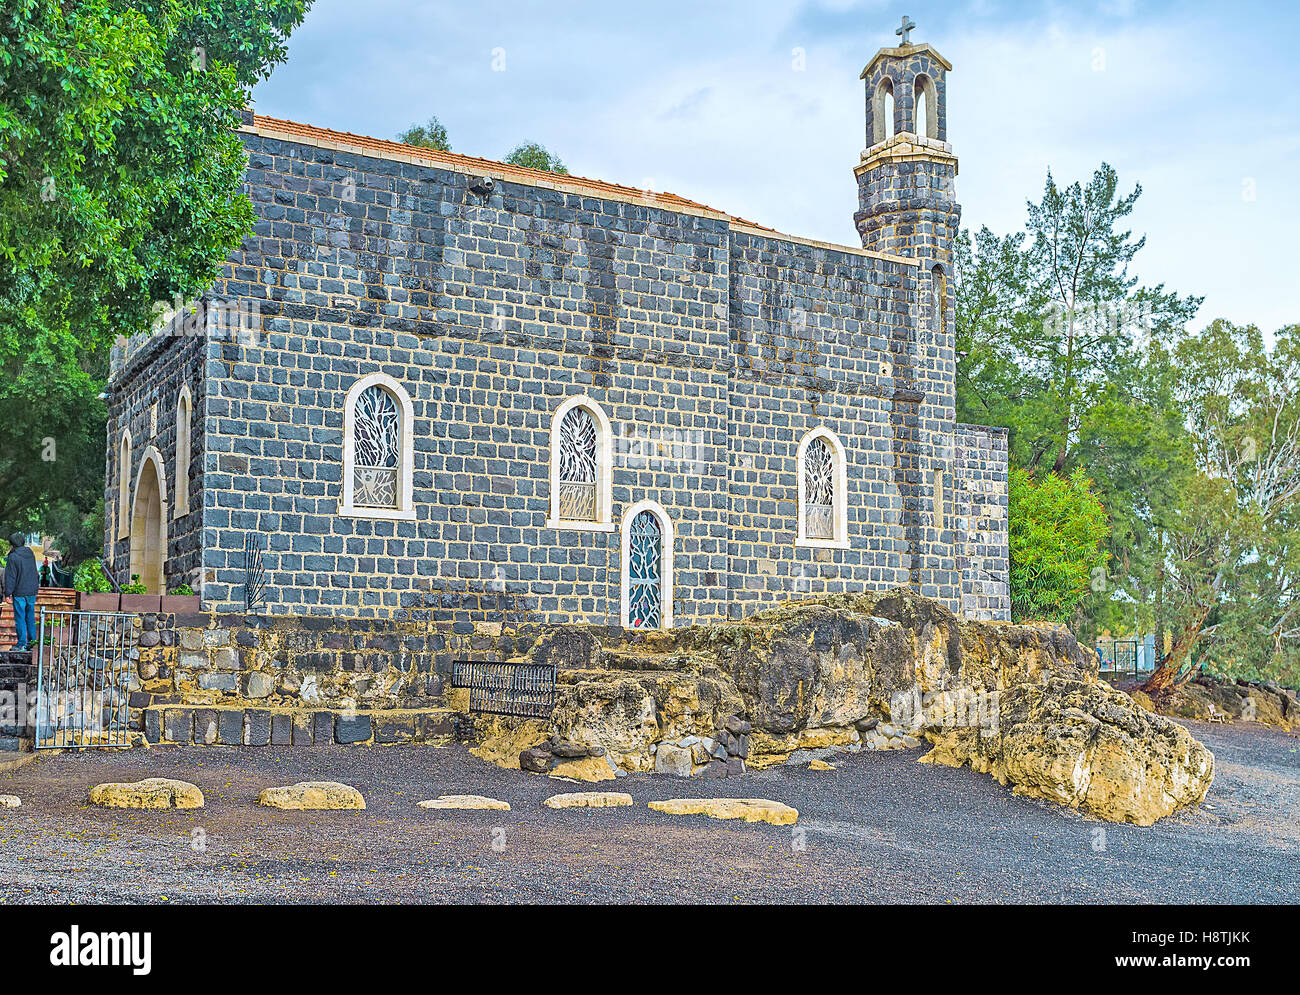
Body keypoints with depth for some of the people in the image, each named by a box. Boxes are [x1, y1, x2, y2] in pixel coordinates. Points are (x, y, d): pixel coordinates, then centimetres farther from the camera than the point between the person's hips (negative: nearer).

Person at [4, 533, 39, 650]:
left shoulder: (13, 557, -14)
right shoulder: (30, 554, 5)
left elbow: (10, 576, -13)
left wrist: (8, 591, -7)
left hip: (19, 593, -6)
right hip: (32, 591, 6)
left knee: (20, 618, 2)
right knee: (31, 617, 14)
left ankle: (21, 643, 5)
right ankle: (32, 640, 18)